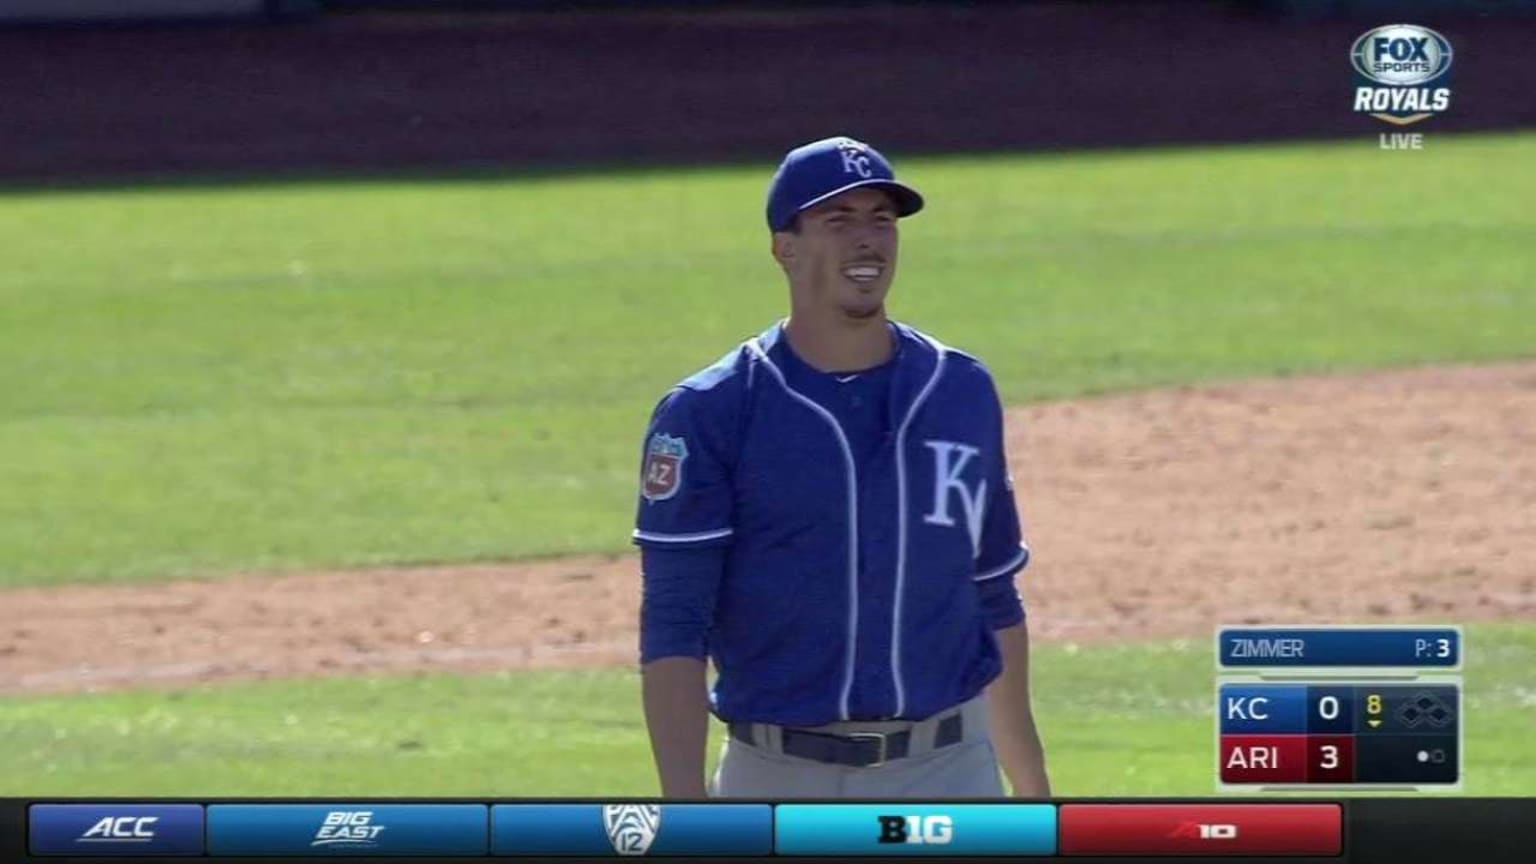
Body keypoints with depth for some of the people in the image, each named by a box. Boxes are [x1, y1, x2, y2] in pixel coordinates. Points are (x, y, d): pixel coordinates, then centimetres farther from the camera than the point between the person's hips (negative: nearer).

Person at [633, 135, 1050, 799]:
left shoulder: (963, 393, 8)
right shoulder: (709, 414, -5)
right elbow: (673, 628, -9)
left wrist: (1031, 790, 17)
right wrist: (685, 812, -19)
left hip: (949, 771, 3)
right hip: (777, 788, -3)